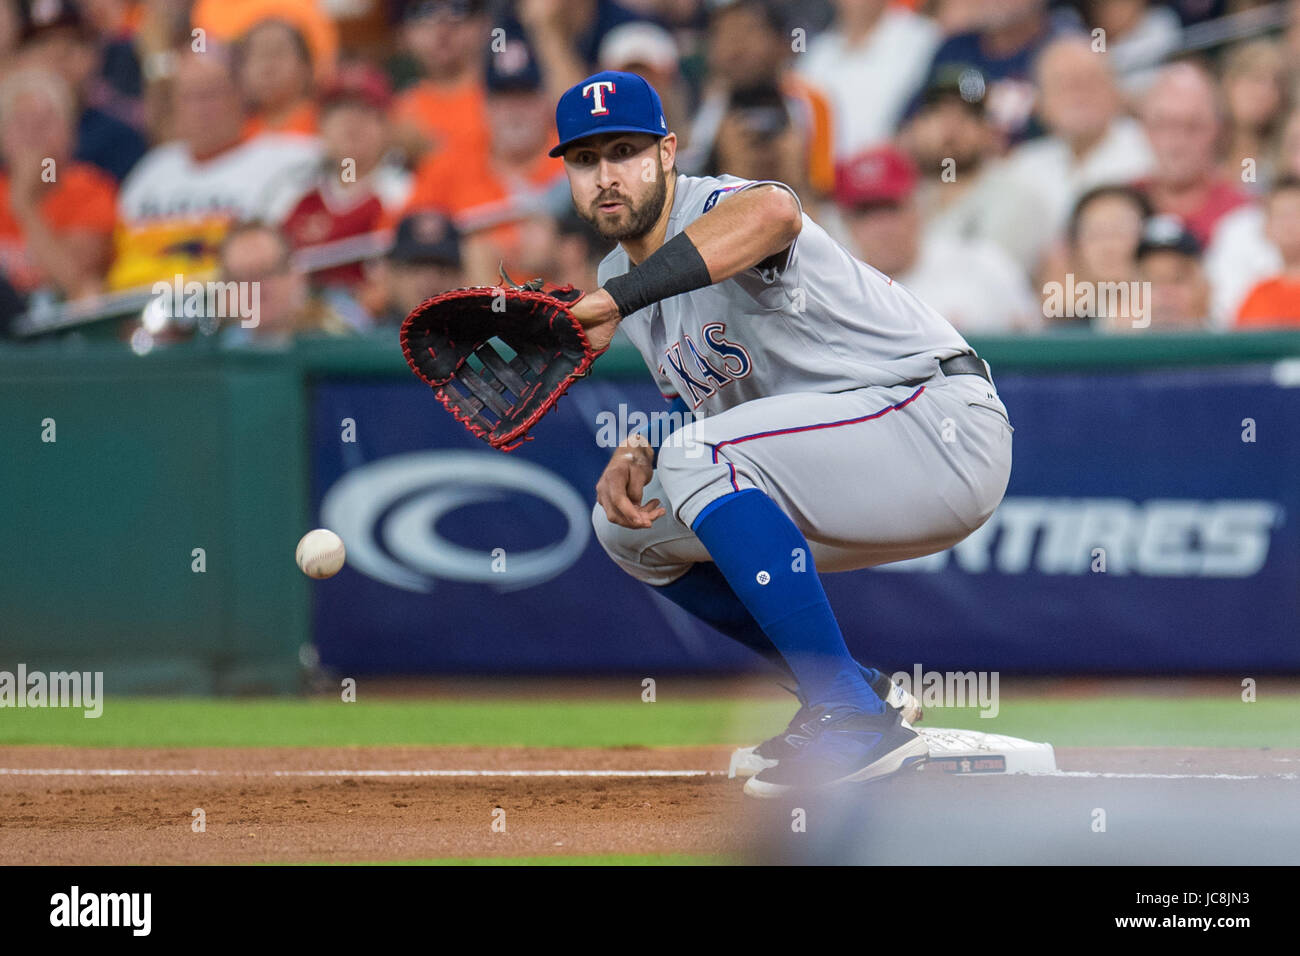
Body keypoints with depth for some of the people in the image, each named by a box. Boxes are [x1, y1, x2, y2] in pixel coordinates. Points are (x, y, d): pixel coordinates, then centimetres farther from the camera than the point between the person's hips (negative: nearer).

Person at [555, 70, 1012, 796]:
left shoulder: (716, 204, -17)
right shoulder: (622, 279, 12)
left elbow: (773, 213, -44)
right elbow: (701, 405, 20)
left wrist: (615, 301, -50)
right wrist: (638, 456, -4)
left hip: (944, 418, -10)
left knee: (697, 459, -27)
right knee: (628, 525, 11)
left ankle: (854, 717, -26)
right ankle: (858, 695, 12)